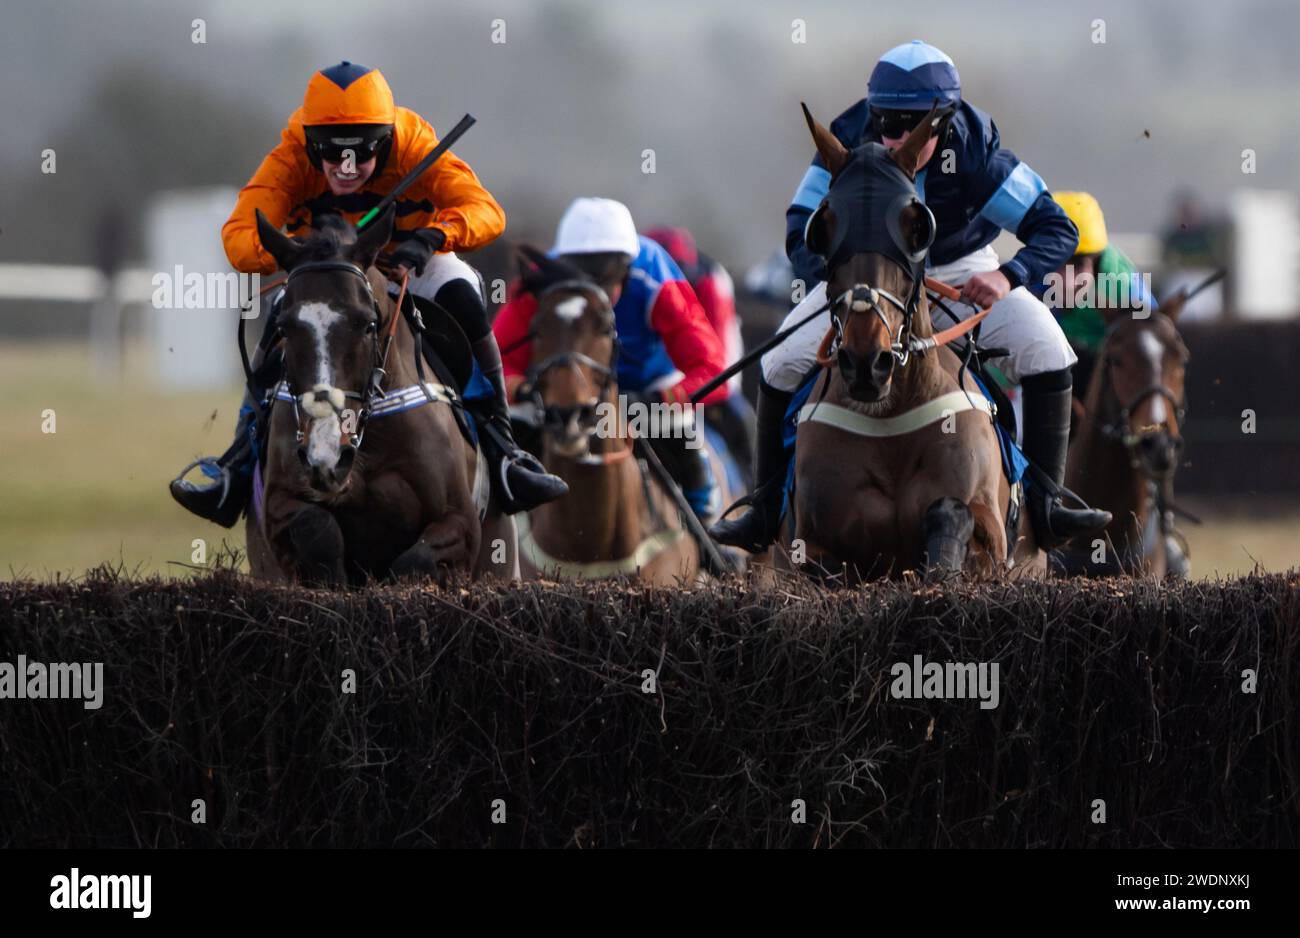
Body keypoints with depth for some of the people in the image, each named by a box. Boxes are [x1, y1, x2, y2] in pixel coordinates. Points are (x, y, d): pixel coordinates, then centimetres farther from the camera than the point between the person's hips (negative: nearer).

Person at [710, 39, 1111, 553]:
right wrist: (832, 284, -45)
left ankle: (1043, 507, -13)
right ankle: (767, 510, -2)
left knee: (1047, 353, -20)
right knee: (783, 364, -16)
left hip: (961, 270, 0)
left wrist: (1007, 276, -45)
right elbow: (802, 231, -25)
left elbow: (1056, 229, -27)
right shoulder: (848, 145, -27)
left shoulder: (975, 152, -29)